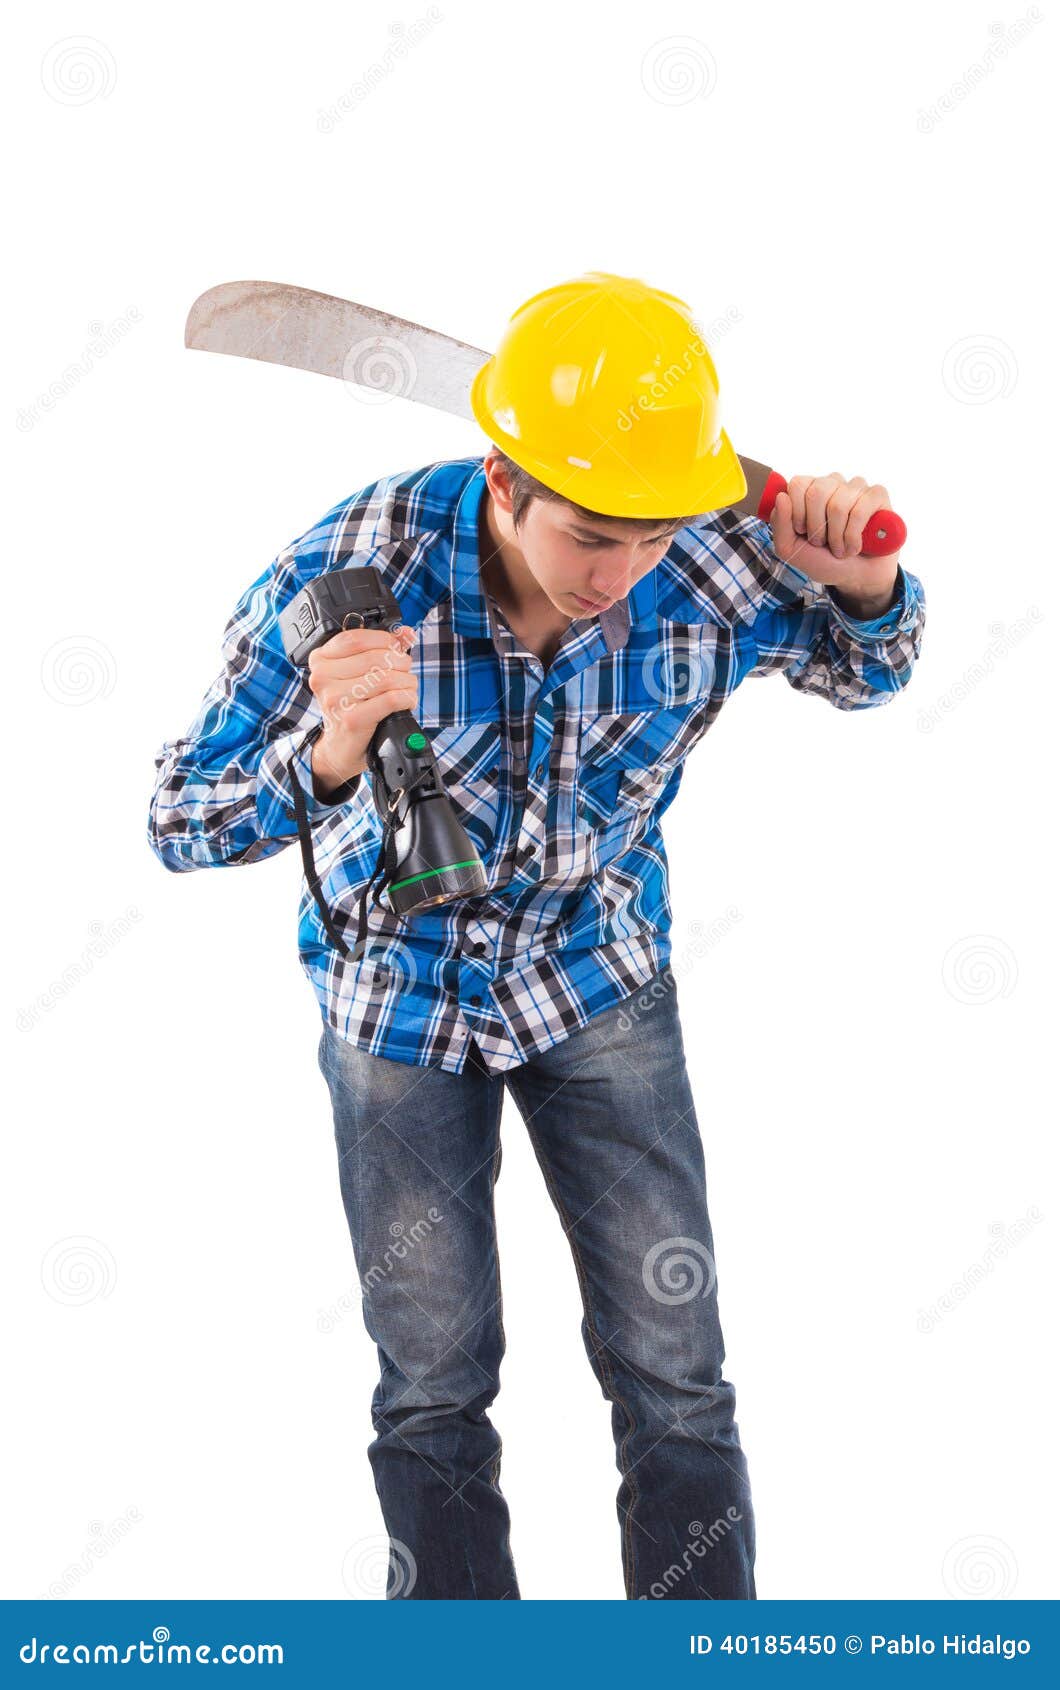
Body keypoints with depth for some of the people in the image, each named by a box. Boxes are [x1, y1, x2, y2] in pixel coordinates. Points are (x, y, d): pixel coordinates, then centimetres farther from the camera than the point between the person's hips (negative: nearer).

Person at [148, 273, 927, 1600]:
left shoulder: (714, 565, -24)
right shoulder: (349, 575, -30)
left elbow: (863, 672, 0)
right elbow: (183, 824, -22)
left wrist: (863, 575, -26)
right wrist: (325, 757, -45)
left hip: (601, 981, 1)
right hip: (399, 990, -1)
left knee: (675, 1373, 3)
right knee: (434, 1385, 10)